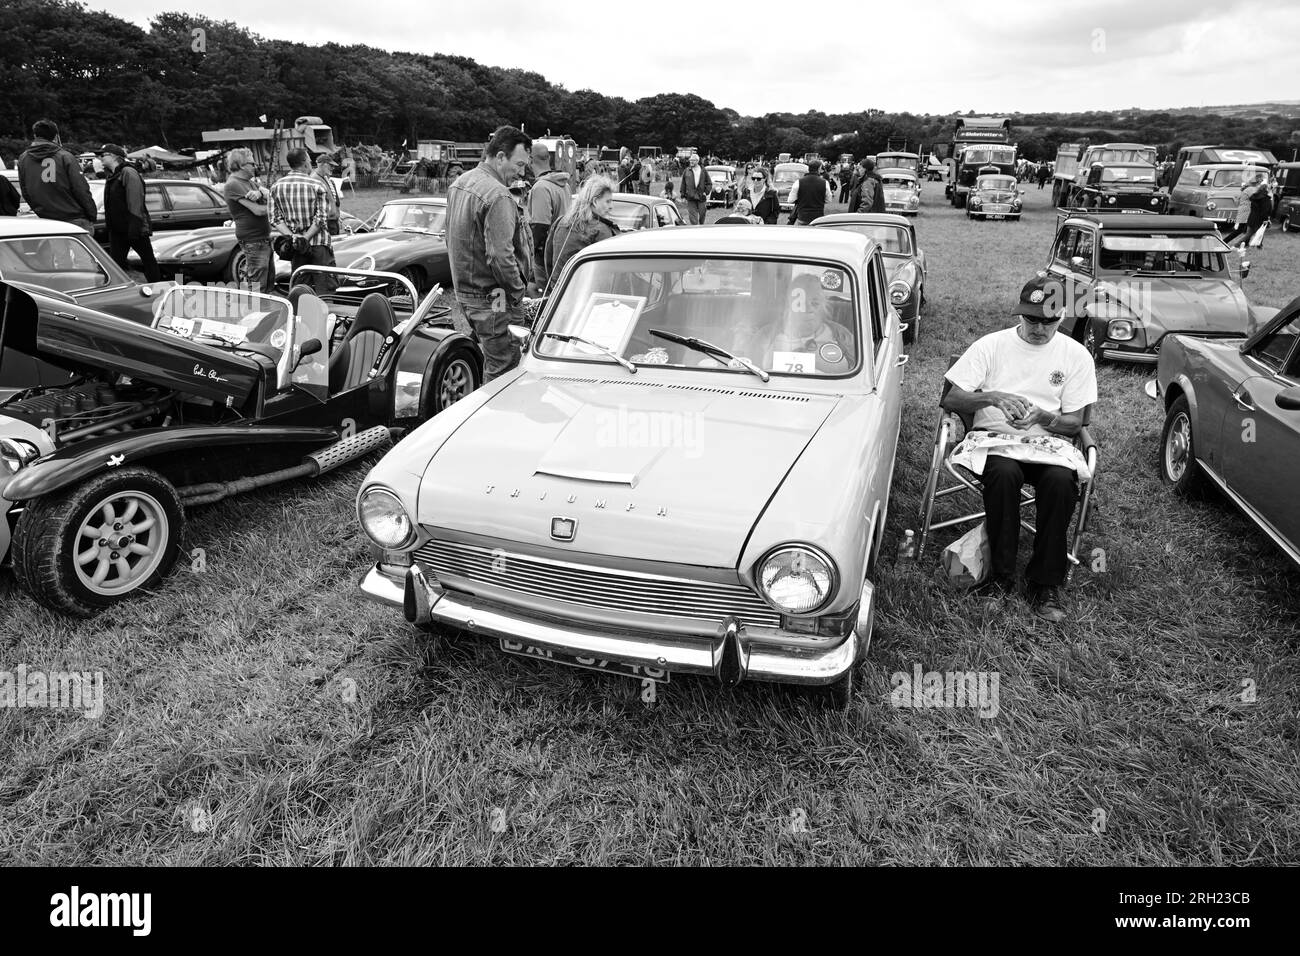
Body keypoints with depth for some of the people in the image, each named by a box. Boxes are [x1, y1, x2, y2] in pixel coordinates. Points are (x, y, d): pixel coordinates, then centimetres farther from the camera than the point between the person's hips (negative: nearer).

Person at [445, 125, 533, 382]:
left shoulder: (458, 184, 13)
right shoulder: (498, 196, -19)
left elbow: (452, 241, 20)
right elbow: (501, 256, -24)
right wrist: (518, 294, -13)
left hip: (463, 292, 10)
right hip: (492, 298, -10)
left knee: (493, 362, 20)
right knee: (502, 370, -4)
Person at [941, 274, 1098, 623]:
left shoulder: (1076, 355, 7)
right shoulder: (991, 346, 2)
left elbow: (1075, 423, 5)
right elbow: (951, 400, -3)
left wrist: (1043, 417, -17)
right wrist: (992, 397, -21)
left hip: (1049, 440, 1)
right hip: (995, 437, -1)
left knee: (1061, 480, -33)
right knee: (1004, 472, -36)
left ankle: (1045, 584, -19)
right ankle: (1001, 576, -20)